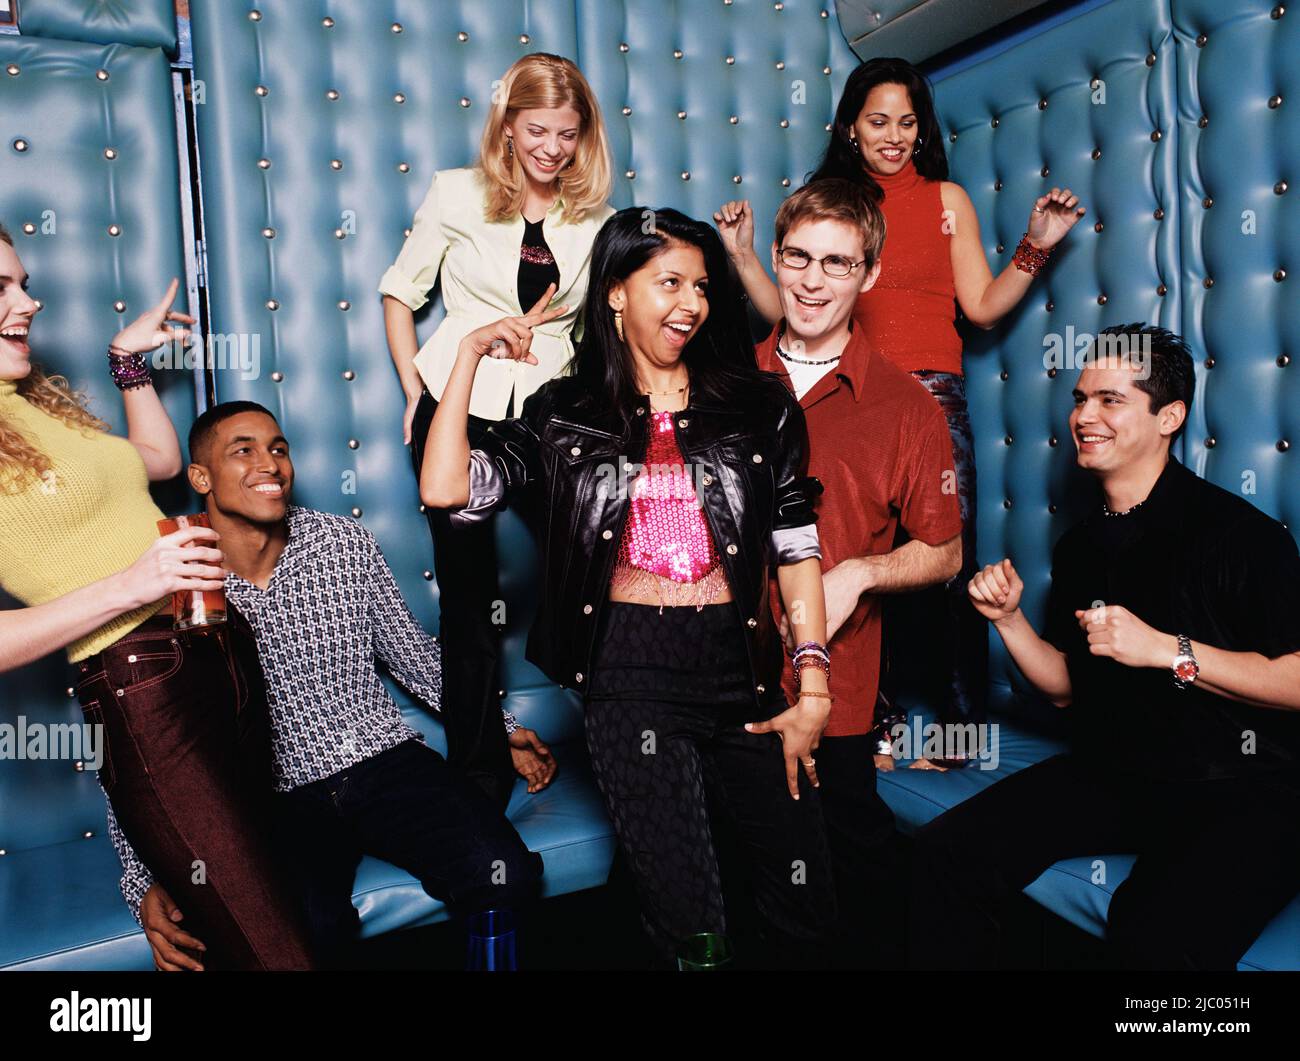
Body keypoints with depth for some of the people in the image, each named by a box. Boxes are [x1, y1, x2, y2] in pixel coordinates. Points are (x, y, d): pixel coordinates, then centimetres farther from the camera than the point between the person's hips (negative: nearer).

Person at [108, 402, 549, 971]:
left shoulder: (347, 543, 3)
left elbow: (414, 654, 14)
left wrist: (500, 731, 6)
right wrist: (144, 883, -12)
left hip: (385, 760, 2)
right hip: (277, 797, -2)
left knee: (504, 876, -22)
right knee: (307, 933, -33)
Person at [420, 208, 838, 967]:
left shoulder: (758, 406, 7)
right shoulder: (566, 414, 5)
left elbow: (798, 549, 4)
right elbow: (447, 490, -8)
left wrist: (813, 691, -2)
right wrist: (470, 355, -3)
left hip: (742, 667, 3)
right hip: (633, 676, -2)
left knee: (809, 909, 10)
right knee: (691, 926, 0)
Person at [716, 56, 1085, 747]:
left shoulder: (947, 199, 13)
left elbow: (983, 306, 9)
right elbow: (790, 311, 10)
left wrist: (1036, 246, -1)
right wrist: (742, 254, 1)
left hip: (932, 400, -1)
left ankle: (962, 721, 6)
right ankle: (874, 720, 13)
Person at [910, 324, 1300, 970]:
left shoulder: (1239, 532, -11)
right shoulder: (1080, 545, 10)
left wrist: (1165, 650, -23)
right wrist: (1007, 619, -1)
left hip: (1241, 794, -6)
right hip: (1107, 776, 6)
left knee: (1155, 930, -34)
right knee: (947, 854, -10)